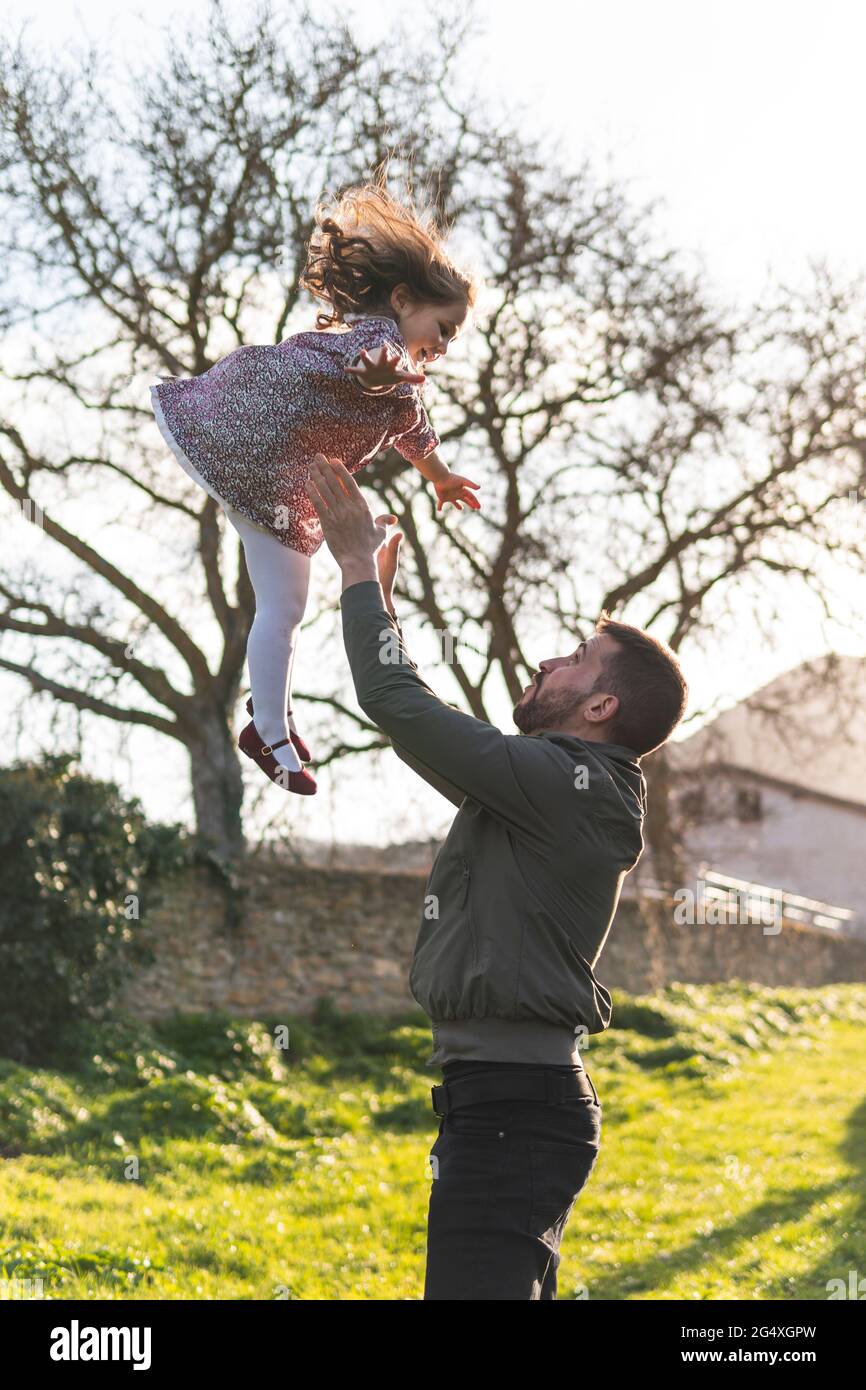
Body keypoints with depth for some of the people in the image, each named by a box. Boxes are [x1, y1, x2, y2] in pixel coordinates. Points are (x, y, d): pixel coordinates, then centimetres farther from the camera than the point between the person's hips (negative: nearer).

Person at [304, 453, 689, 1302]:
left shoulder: (562, 784, -14)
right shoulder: (560, 794, 16)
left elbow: (396, 701, -16)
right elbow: (415, 721, 27)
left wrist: (358, 564, -4)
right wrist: (375, 590, 28)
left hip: (511, 1112, -11)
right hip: (505, 1102, 11)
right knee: (507, 1291, 18)